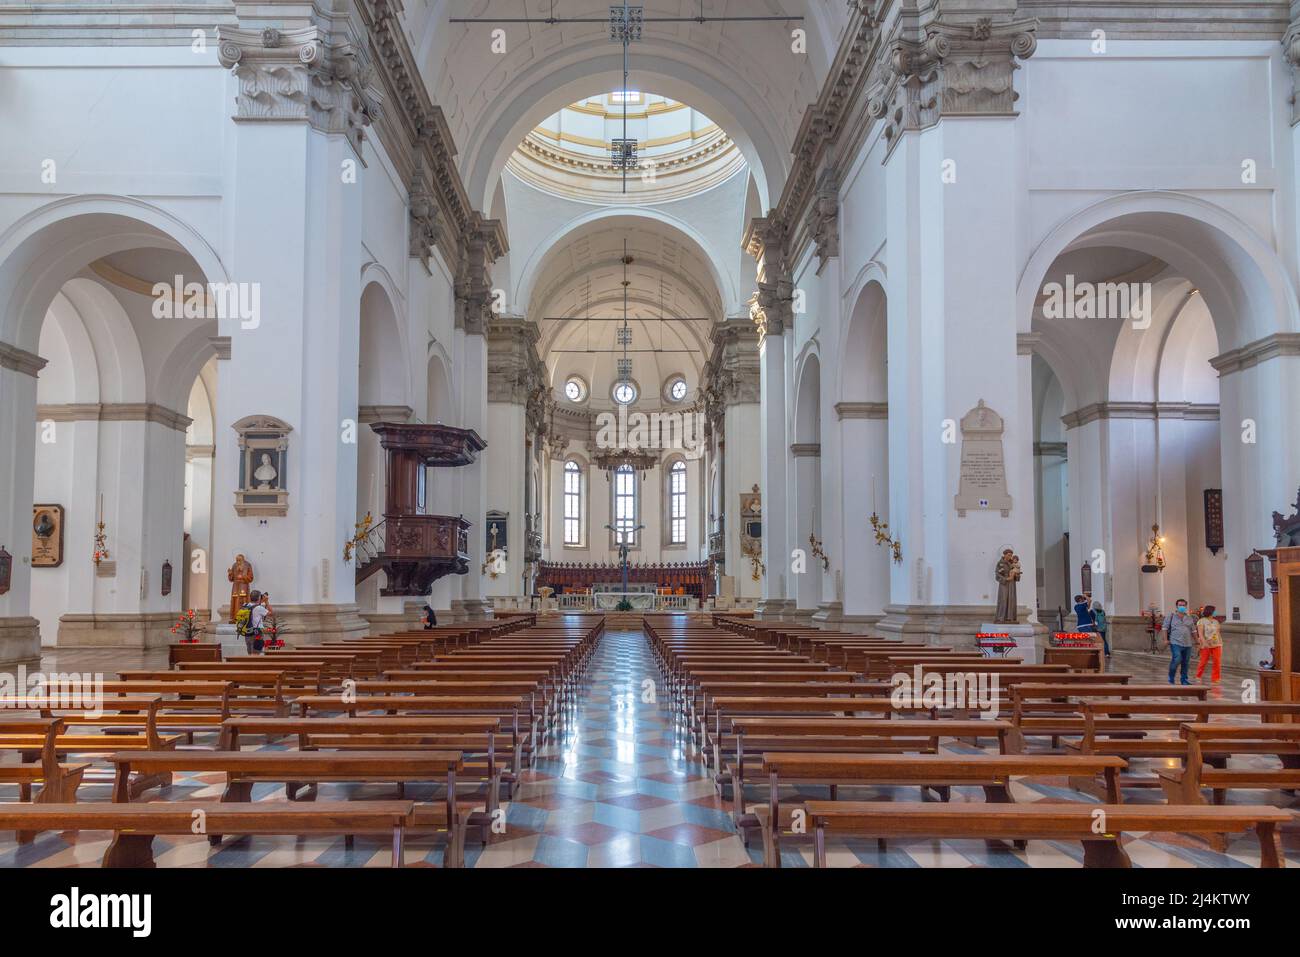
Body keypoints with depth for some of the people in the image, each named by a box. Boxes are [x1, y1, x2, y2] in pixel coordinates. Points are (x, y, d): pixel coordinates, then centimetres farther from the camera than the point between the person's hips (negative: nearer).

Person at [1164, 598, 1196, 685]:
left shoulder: (1190, 618, 15)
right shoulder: (1171, 617, 4)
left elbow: (1193, 630, 21)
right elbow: (1165, 628, 2)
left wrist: (1196, 641, 17)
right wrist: (1166, 639, -6)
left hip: (1187, 644, 5)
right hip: (1175, 643, -4)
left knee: (1186, 662, 7)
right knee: (1176, 660, -17)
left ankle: (1184, 680, 19)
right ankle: (1171, 679, -1)